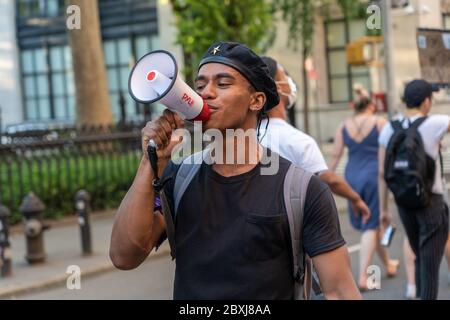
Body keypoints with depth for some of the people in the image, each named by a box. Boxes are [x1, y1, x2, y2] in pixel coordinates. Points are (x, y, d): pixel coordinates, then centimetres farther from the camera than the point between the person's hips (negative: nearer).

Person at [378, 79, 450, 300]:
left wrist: (383, 208, 8)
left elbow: (382, 172, 1)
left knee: (420, 258, 21)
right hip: (430, 201, -5)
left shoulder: (389, 129, 1)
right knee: (430, 263, 1)